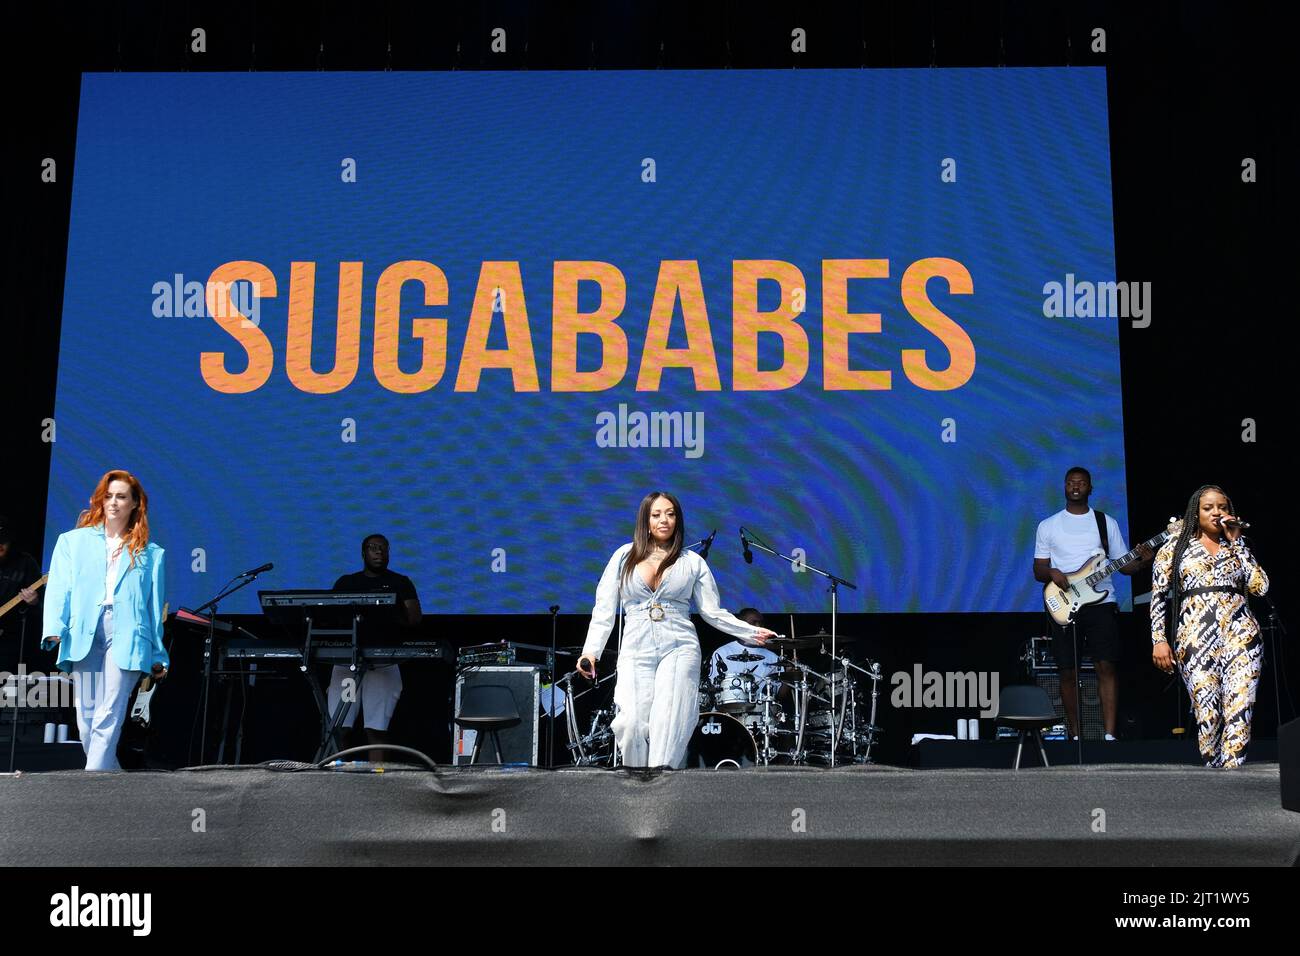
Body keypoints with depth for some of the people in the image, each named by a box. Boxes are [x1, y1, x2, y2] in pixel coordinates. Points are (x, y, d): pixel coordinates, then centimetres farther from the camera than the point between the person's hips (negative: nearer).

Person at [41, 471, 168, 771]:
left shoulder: (149, 553, 18)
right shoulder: (73, 541, 18)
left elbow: (154, 605, 15)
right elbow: (58, 587, 6)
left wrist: (158, 656, 12)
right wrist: (54, 627, -11)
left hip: (127, 635, -2)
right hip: (84, 633, 2)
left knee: (108, 718, -14)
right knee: (86, 718, 0)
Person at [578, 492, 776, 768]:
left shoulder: (692, 562, 12)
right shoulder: (625, 556, 12)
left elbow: (712, 611, 10)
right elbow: (604, 609, 11)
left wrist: (751, 632, 0)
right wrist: (591, 651, 1)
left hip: (679, 649, 0)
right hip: (636, 652, 0)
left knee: (668, 727, -13)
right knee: (633, 725, -17)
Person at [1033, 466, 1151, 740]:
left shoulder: (1106, 522, 11)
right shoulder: (1048, 526, 10)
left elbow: (1123, 564, 11)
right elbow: (1038, 570, 10)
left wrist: (1143, 561, -10)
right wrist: (1052, 573, -13)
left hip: (1100, 603, 0)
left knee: (1107, 667, -10)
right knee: (1068, 672, 1)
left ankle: (1110, 735, -10)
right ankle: (1075, 736, 11)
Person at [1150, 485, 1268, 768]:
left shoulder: (1237, 547, 19)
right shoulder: (1176, 546, 12)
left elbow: (1260, 586, 4)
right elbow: (1158, 596, 9)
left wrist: (1236, 541, 5)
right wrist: (1159, 640, 0)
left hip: (1241, 636, 2)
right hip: (1196, 640, -2)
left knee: (1240, 711, -12)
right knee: (1207, 715, -8)